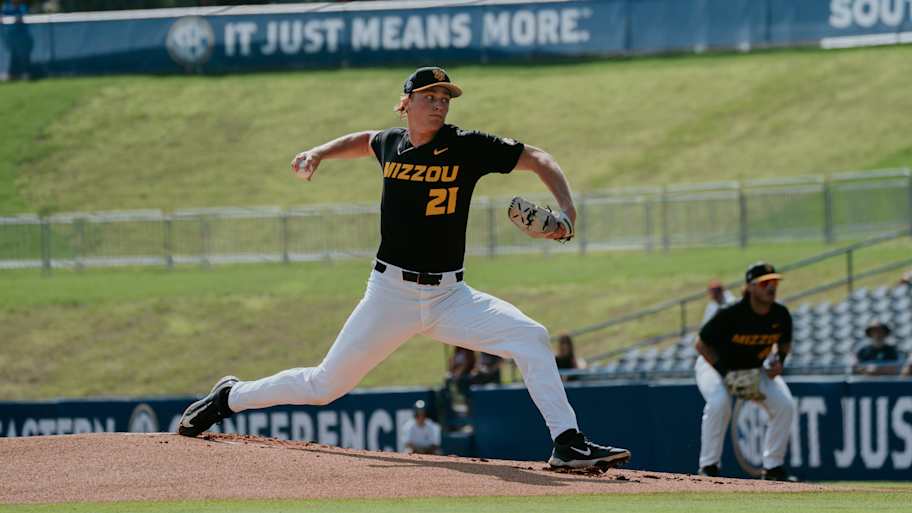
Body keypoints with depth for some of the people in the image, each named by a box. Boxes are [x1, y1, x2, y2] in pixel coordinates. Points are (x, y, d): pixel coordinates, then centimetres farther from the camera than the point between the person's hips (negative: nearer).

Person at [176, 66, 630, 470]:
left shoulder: (466, 147, -5)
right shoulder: (390, 144, 4)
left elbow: (538, 160, -3)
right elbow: (364, 140, 30)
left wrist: (566, 209, -18)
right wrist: (319, 153, 15)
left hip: (449, 296, 0)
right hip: (390, 293, 0)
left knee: (530, 338, -22)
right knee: (324, 385, 3)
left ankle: (567, 443, -18)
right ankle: (230, 397, 26)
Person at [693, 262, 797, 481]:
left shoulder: (781, 315, -15)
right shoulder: (730, 315, -30)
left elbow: (785, 343, 6)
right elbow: (701, 344, -19)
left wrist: (779, 360, -16)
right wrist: (726, 374, -25)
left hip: (756, 368, 5)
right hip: (715, 364, -5)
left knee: (785, 404, -14)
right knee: (719, 403, -33)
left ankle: (773, 467, 2)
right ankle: (709, 467, -18)